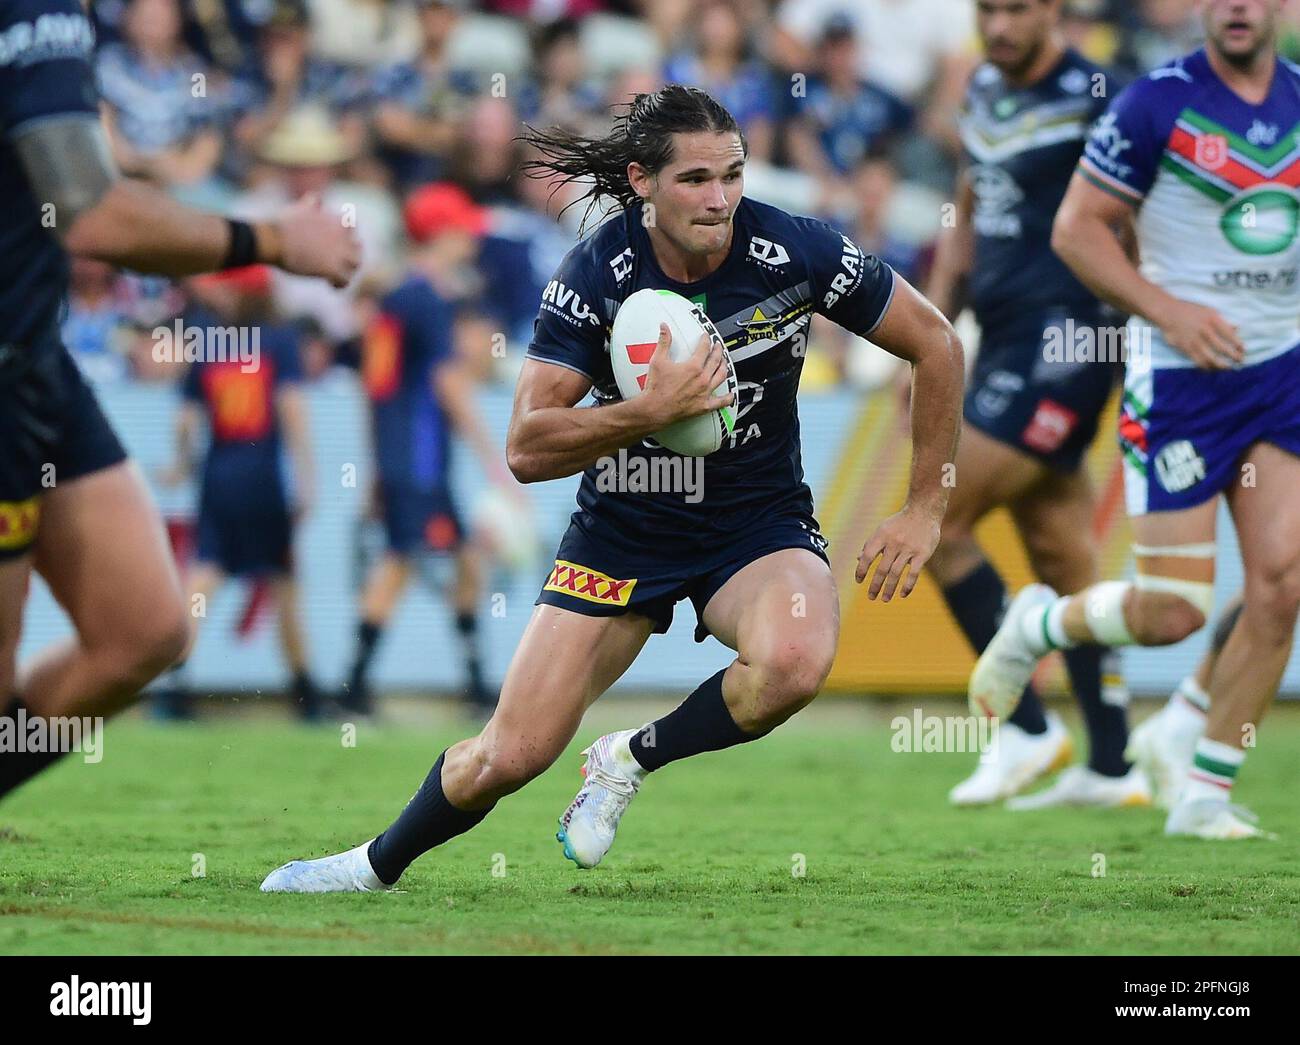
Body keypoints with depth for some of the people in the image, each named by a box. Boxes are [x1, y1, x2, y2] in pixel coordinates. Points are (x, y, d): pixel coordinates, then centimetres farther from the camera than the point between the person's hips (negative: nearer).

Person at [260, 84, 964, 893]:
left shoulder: (795, 250, -17)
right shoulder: (596, 274, -17)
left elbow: (936, 345, -4)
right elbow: (527, 449, -20)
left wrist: (926, 508, -3)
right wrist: (650, 411, -35)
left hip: (761, 526, 0)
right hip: (624, 527, 0)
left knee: (793, 663, -35)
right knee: (509, 758, -3)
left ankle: (633, 759, -6)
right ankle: (378, 866, 28)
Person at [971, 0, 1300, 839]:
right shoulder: (1160, 103, -11)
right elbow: (1076, 227, -9)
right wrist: (1168, 311, -20)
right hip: (1179, 381, -5)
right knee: (1175, 612, -6)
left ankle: (1206, 797, 5)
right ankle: (1036, 626, 26)